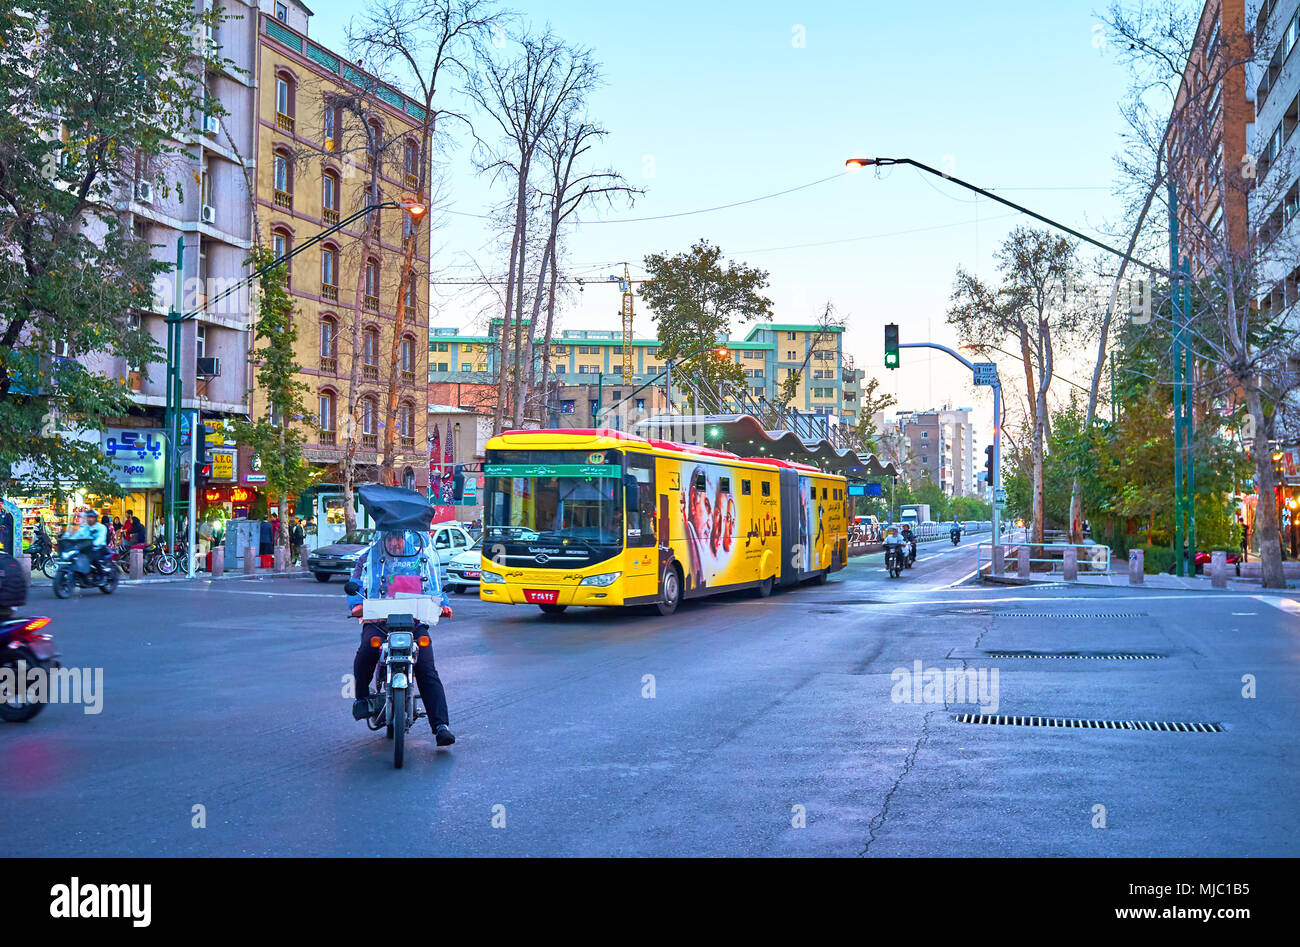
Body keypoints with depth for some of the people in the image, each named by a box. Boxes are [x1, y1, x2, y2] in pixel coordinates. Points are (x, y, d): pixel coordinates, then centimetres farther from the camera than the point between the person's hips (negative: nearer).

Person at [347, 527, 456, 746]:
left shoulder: (422, 559, 16)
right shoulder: (369, 558, 14)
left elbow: (435, 585, 18)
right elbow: (355, 584, 7)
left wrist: (443, 604, -3)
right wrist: (357, 604, -14)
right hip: (378, 620, 0)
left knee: (427, 671, -15)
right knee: (366, 651, -33)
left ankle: (441, 726, -20)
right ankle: (362, 696, -7)